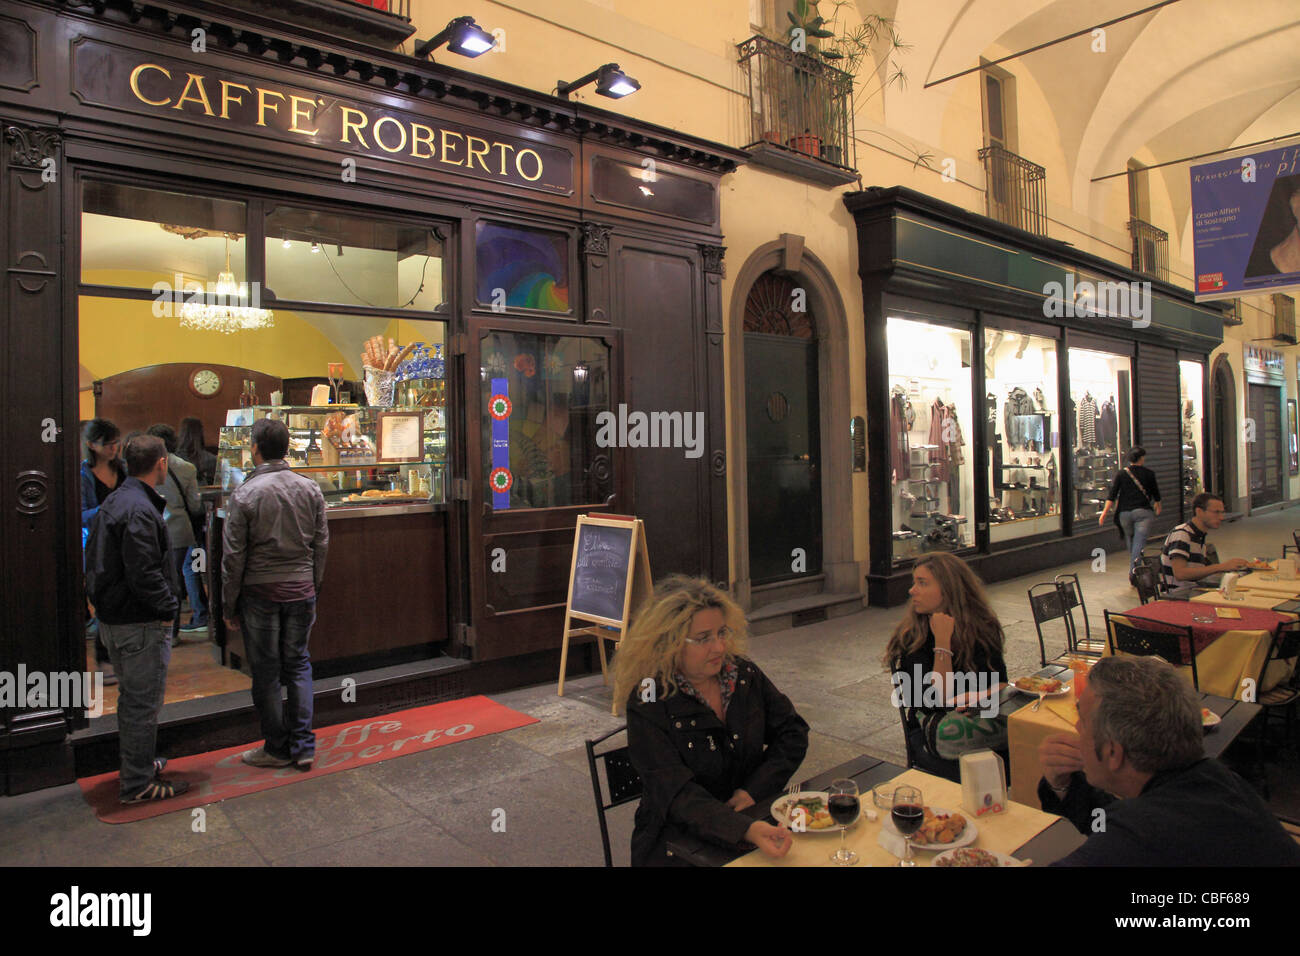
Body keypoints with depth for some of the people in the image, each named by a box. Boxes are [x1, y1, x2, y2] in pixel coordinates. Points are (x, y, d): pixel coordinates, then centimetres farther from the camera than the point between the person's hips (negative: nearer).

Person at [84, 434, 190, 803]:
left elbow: (95, 561, 18)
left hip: (112, 620, 10)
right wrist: (167, 608, -14)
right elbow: (144, 575, -26)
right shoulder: (140, 510, -21)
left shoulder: (111, 503, 11)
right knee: (143, 703, 1)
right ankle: (138, 784, 11)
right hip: (140, 624, -10)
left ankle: (137, 765, 36)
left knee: (131, 698, 22)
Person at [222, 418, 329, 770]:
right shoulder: (310, 489, 1)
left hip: (260, 592, -3)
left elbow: (233, 557, -7)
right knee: (298, 664, 13)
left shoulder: (244, 495, -10)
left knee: (266, 671, 8)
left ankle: (277, 748, 19)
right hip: (301, 590, 3)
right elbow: (321, 545, 6)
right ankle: (303, 745, 15)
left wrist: (230, 606, 2)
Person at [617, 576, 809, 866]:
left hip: (754, 818, 4)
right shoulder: (648, 704, -14)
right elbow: (677, 795, -21)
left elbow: (793, 733, 7)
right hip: (680, 846, -4)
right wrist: (746, 829, -36)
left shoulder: (744, 673, 1)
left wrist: (754, 790, -8)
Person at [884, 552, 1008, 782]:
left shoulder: (983, 627, 5)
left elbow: (1001, 683, 4)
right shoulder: (909, 640, -7)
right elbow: (937, 701, -14)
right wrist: (942, 642, -18)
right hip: (928, 734, -4)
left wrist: (979, 698, -19)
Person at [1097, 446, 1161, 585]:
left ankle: (1133, 571, 24)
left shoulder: (1120, 474, 4)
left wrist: (1104, 513, -2)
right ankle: (1134, 571, -26)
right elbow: (1155, 493, 14)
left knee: (1131, 542, 16)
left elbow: (1112, 496, -3)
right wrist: (1157, 505, 34)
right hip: (1143, 511, -2)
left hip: (1125, 513, 2)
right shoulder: (1149, 473, 2)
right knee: (1139, 542, -9)